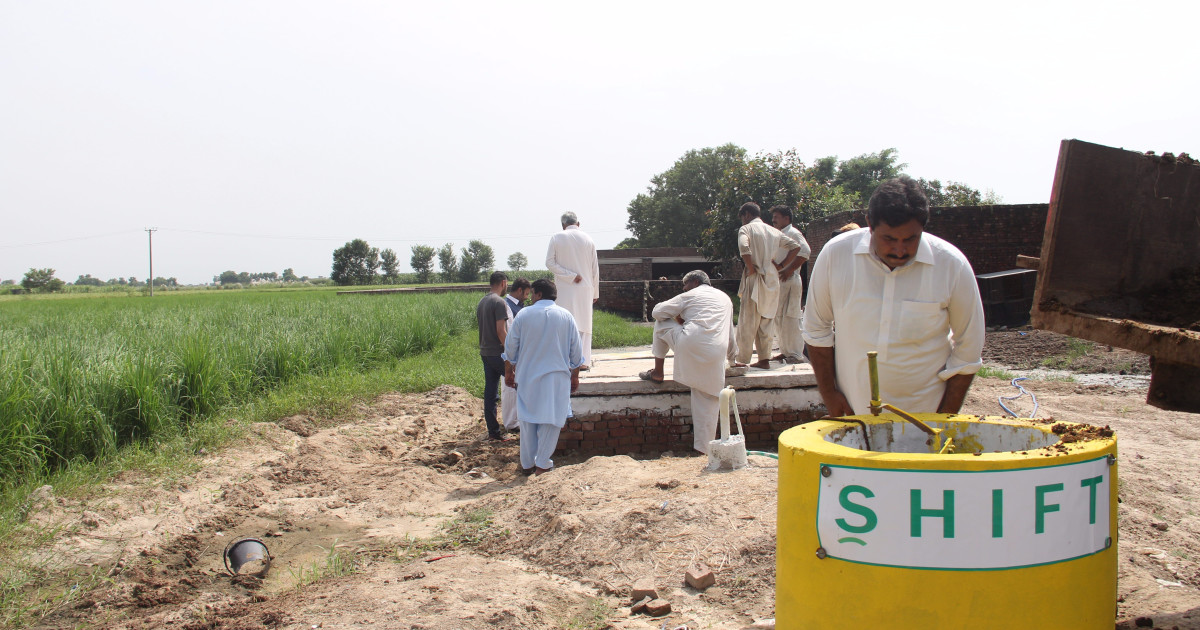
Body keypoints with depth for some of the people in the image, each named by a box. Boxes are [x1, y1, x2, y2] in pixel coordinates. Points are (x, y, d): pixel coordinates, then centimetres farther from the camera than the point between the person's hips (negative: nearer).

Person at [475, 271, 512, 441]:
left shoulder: (481, 302, 14)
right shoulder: (499, 302, -14)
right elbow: (501, 331, -19)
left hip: (485, 352, 8)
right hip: (498, 353, -8)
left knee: (490, 392, 7)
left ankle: (493, 431, 9)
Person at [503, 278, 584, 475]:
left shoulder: (523, 315, -2)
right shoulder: (566, 317, 1)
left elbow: (510, 348, 2)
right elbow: (576, 352, 4)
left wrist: (509, 372, 14)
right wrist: (574, 376, 15)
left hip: (527, 377, 1)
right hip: (556, 378, 0)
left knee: (528, 419, 11)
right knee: (551, 421, 4)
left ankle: (527, 464, 18)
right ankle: (542, 464, 2)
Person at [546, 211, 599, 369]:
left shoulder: (556, 238, -1)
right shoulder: (588, 239, 5)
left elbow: (550, 263, -7)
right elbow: (595, 268, 8)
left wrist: (570, 275, -7)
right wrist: (595, 292, 14)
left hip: (566, 288, -2)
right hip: (586, 287, 2)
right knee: (585, 324, 8)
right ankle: (584, 360, 6)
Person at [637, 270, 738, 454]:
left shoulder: (691, 295, 14)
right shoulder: (725, 298, 29)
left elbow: (658, 311, 14)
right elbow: (730, 332, 37)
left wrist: (680, 320, 29)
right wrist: (732, 356, 49)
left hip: (689, 345, -4)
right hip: (715, 355, 4)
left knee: (661, 323, 22)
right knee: (708, 401, 9)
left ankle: (657, 372, 23)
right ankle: (704, 447, 7)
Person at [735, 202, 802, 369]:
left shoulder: (746, 228, -4)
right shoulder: (773, 231, 15)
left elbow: (744, 248, -24)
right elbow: (796, 247, 12)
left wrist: (750, 268, -14)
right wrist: (781, 266, 11)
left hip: (755, 280, -6)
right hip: (772, 279, 6)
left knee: (747, 322, -2)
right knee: (765, 322, 13)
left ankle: (742, 361, -1)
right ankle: (764, 359, 14)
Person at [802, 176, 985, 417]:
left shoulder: (952, 265, -11)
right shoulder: (835, 254, -10)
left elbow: (968, 348, -1)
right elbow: (816, 329, 3)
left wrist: (948, 416, -2)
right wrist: (828, 393, 2)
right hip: (852, 411, 1)